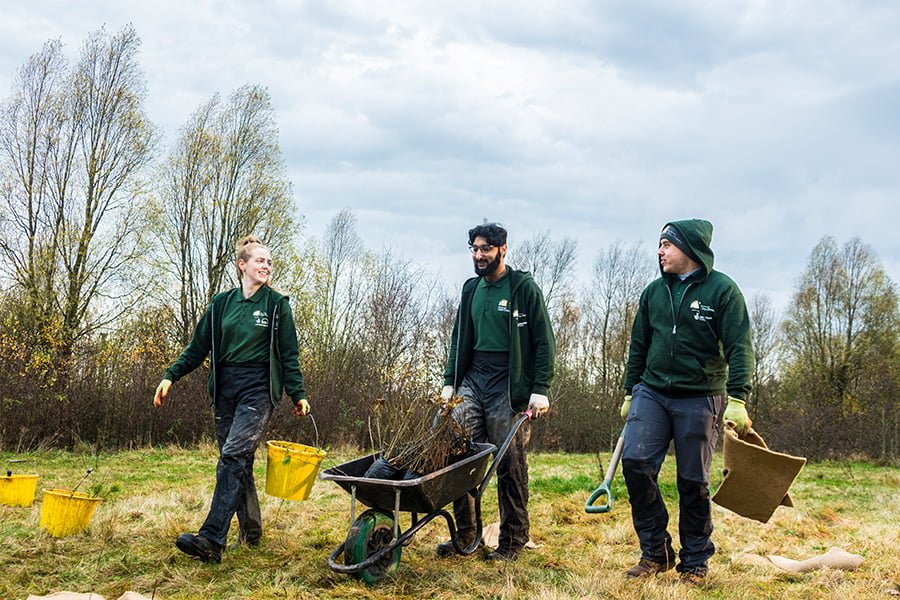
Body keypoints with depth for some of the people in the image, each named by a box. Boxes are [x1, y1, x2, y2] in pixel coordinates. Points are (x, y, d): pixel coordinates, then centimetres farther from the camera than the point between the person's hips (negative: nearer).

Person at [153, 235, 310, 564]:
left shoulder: (277, 305, 3)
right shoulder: (221, 303, 11)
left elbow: (289, 355, 4)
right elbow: (198, 346, 13)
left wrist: (298, 395, -1)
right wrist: (170, 376, 3)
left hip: (258, 389, -4)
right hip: (225, 389, 5)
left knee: (233, 456, -18)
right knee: (238, 463, 7)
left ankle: (211, 540, -26)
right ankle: (251, 530, 21)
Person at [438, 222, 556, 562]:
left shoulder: (523, 288, -3)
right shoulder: (471, 289, 15)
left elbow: (544, 342, -5)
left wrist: (540, 389, -12)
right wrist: (449, 381, 11)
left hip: (508, 385, -5)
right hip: (473, 380, 5)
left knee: (510, 464, 0)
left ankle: (513, 540, 11)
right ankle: (466, 533, 6)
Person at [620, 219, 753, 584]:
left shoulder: (722, 289, -5)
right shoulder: (653, 292, 10)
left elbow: (740, 347, -10)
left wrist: (737, 399, -18)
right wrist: (630, 393, 18)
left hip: (699, 399, -4)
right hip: (651, 393, 4)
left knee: (693, 482, 2)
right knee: (635, 461, -12)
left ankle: (695, 562, 19)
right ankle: (655, 551, 3)